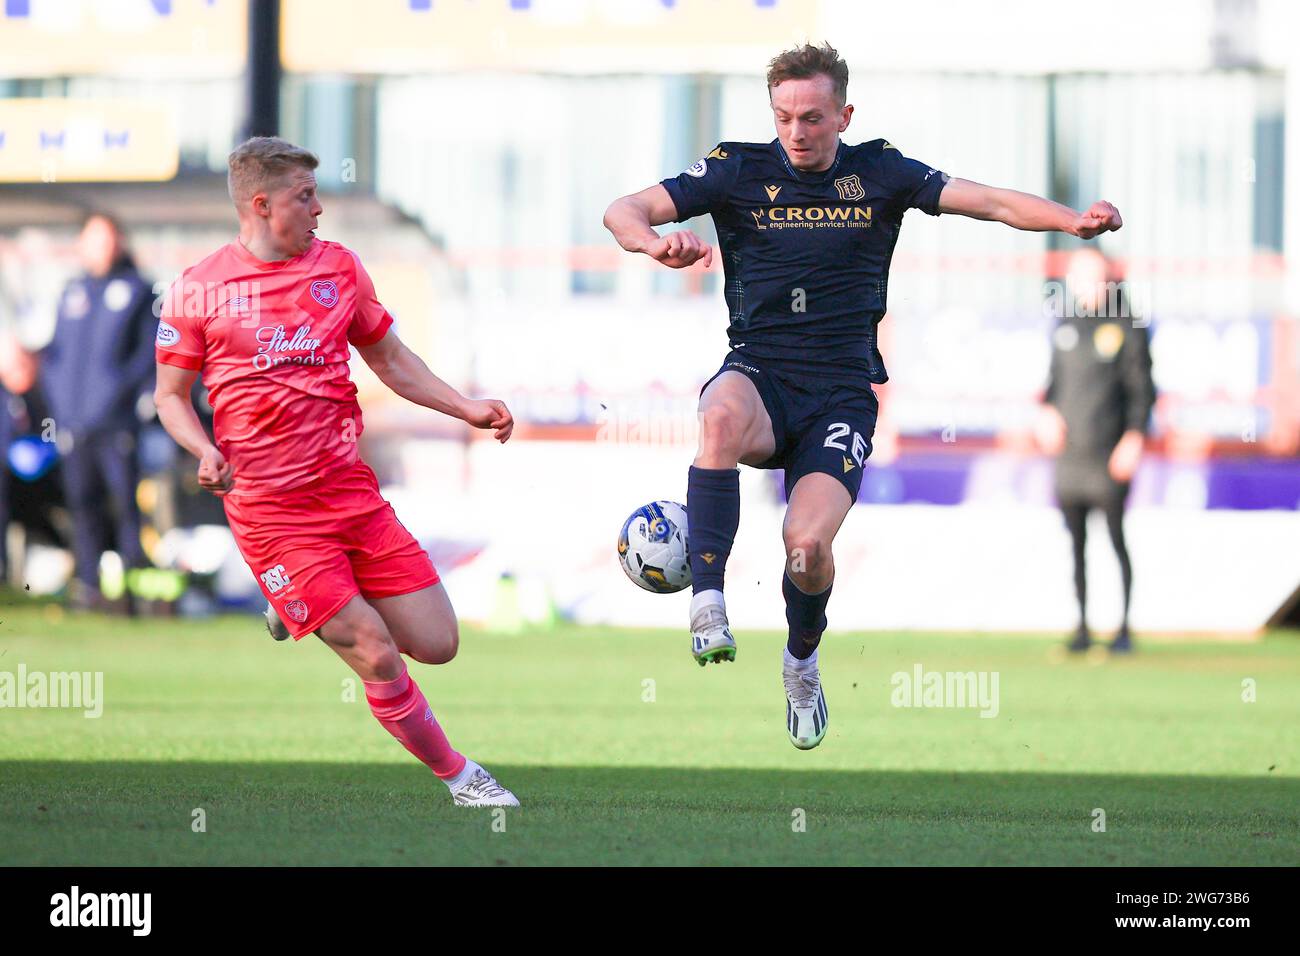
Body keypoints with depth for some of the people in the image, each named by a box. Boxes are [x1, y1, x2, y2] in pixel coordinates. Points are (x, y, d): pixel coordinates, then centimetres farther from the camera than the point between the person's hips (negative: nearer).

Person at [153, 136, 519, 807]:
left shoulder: (338, 266, 11)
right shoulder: (197, 290, -2)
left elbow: (390, 360, 21)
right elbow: (170, 395, 5)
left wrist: (466, 408, 10)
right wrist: (205, 451, -15)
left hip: (351, 491, 5)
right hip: (270, 511, -5)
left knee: (436, 644, 0)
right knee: (377, 657, -13)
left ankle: (308, 604, 24)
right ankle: (457, 777, 5)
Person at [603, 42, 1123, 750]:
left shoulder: (879, 173, 5)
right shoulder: (739, 170, 2)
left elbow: (990, 202, 0)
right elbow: (624, 211, -5)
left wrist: (1073, 221, -17)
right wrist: (654, 241, -29)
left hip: (841, 393, 0)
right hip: (759, 376, 0)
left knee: (808, 545, -20)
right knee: (722, 416, -39)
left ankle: (802, 659, 15)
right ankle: (707, 602, -35)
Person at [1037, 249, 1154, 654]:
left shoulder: (1126, 327, -3)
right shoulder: (1064, 326, 11)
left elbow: (1142, 387, -4)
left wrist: (1135, 435, -14)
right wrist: (1048, 410, 2)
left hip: (1108, 453, -5)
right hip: (1068, 453, 5)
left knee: (1116, 538, -5)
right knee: (1075, 542, 7)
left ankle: (1124, 628, 1)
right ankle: (1082, 627, 13)